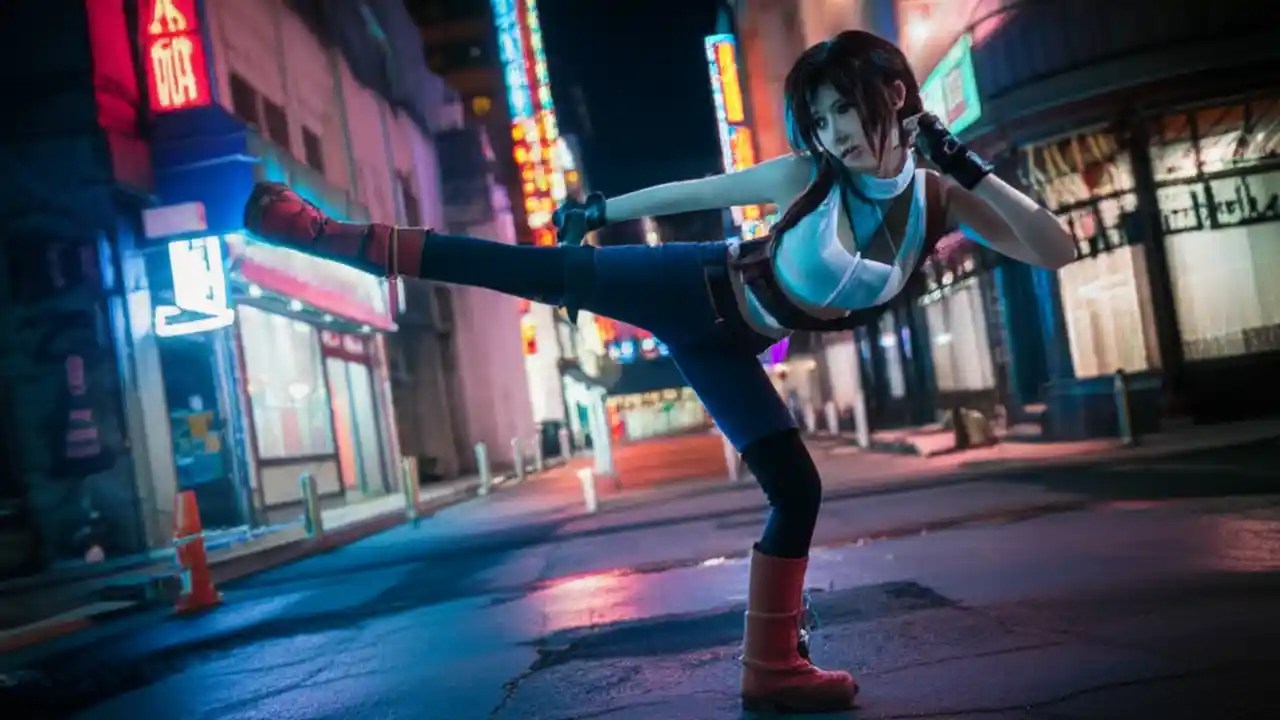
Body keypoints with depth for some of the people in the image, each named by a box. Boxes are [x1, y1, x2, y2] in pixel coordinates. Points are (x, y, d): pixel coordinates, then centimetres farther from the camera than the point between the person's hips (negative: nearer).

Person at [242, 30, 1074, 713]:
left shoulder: (942, 198, -11)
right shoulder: (808, 176, -18)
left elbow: (1057, 250, -18)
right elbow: (700, 190, -6)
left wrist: (973, 169, -29)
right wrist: (602, 208, 4)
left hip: (728, 343, 4)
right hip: (694, 291, -3)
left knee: (797, 492, -1)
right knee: (546, 273, -14)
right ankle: (323, 231, -6)